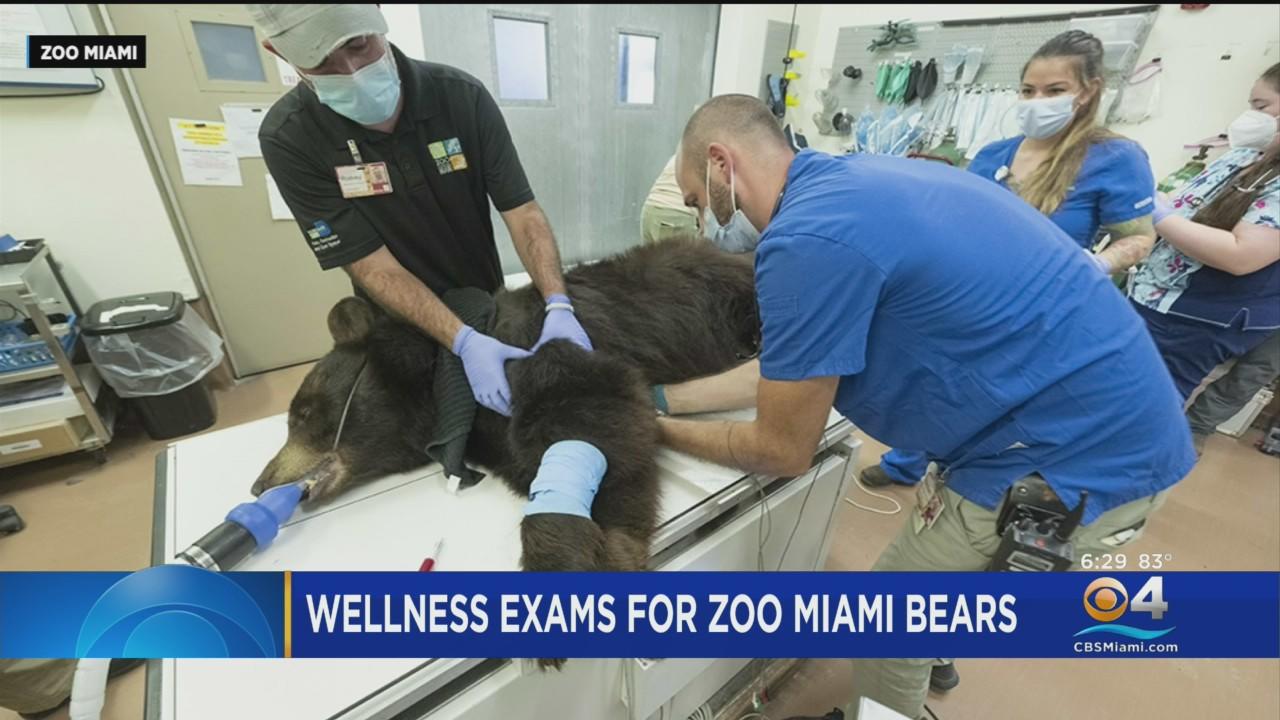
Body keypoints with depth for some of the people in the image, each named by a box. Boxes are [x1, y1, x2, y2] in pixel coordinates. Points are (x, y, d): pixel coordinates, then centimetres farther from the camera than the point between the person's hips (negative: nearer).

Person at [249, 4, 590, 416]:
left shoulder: (463, 97, -15)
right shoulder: (289, 137, -18)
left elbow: (522, 212, -17)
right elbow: (373, 266, -21)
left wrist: (558, 304, -32)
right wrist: (464, 341, -34)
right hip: (401, 329, -1)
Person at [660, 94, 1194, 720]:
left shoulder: (807, 239, -25)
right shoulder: (851, 181, 5)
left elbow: (781, 451, -15)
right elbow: (789, 369, 10)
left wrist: (661, 430, 0)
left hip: (1070, 459, -9)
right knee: (924, 578, 31)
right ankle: (924, 655, 59)